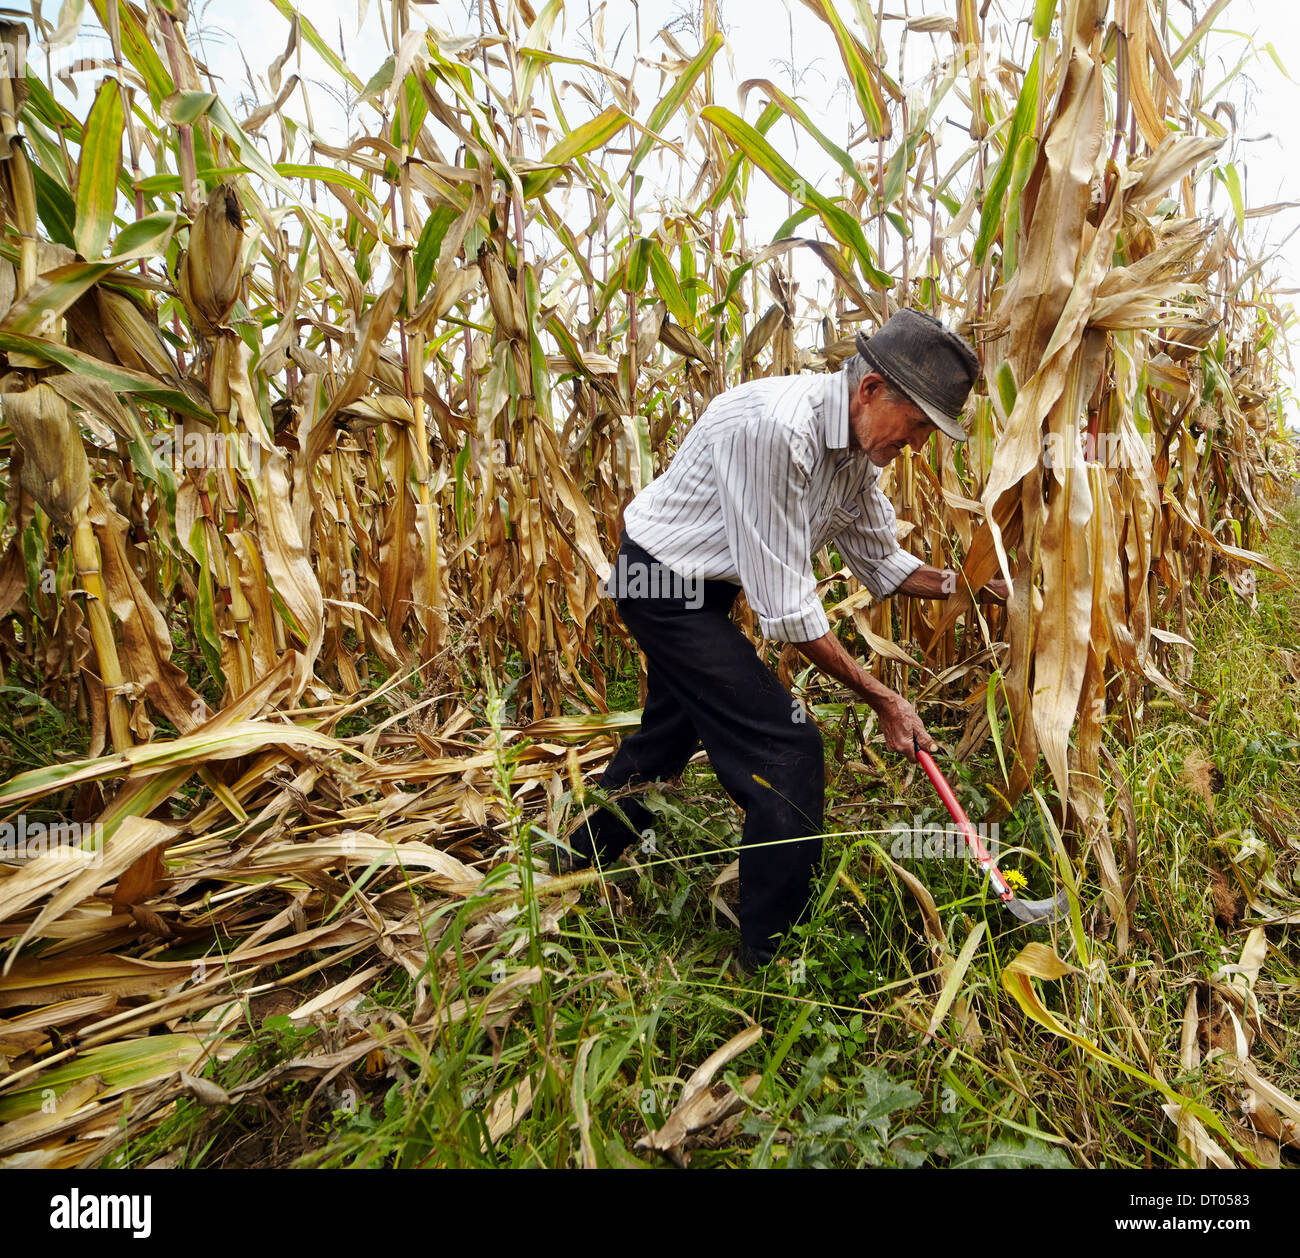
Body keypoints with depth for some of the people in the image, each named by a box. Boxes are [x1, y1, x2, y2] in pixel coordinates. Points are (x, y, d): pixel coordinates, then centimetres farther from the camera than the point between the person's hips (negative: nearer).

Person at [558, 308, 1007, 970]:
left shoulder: (856, 449, -3)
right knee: (786, 748, -11)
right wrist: (882, 698, -23)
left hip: (703, 586, 10)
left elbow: (881, 562, 10)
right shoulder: (774, 425, -31)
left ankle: (572, 871, 49)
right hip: (661, 578, -10)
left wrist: (968, 583, -4)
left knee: (669, 733, 25)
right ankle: (766, 960, 6)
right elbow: (785, 604, -30)